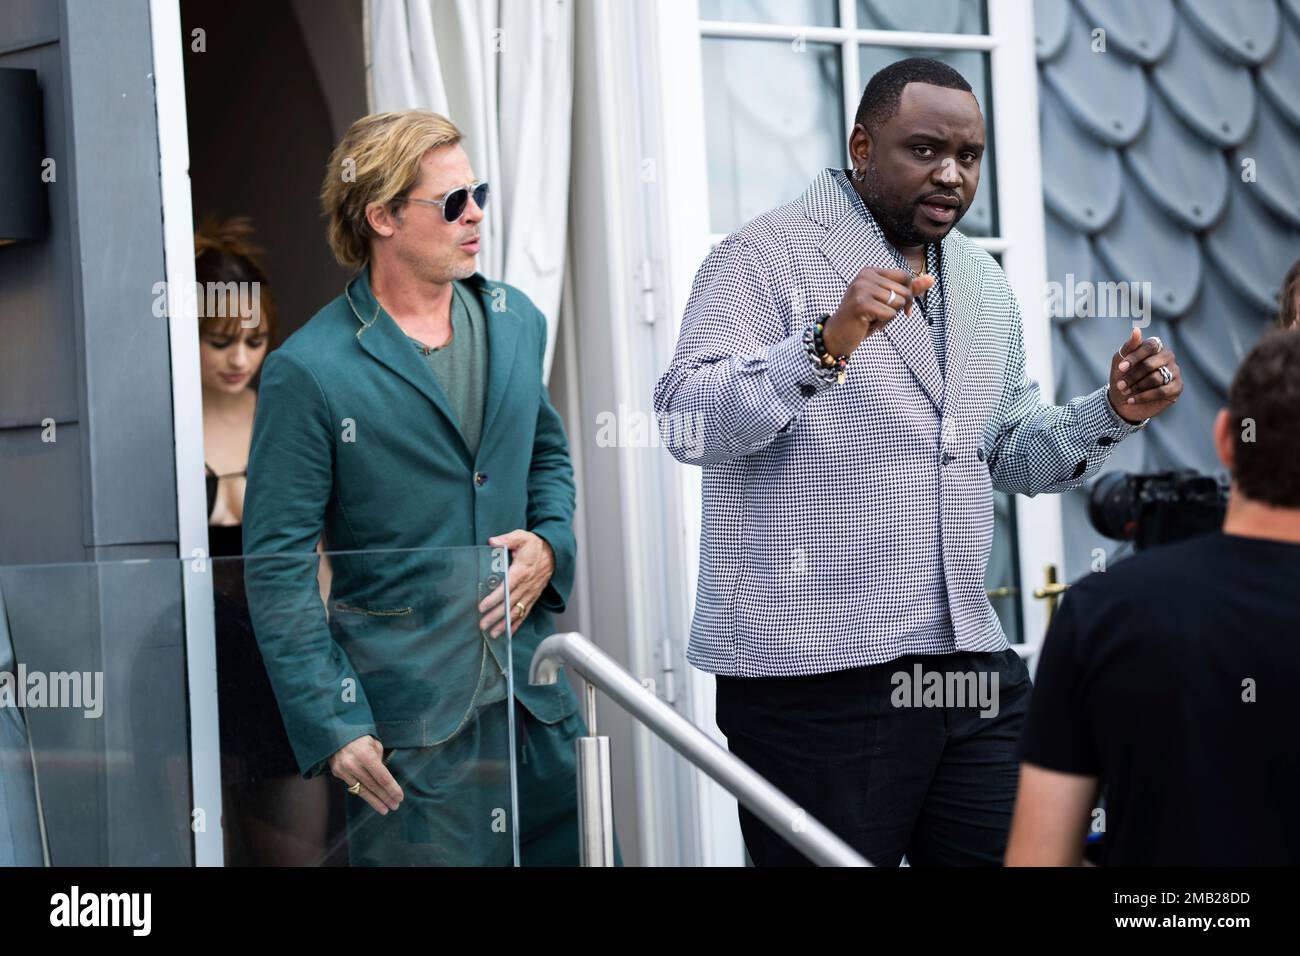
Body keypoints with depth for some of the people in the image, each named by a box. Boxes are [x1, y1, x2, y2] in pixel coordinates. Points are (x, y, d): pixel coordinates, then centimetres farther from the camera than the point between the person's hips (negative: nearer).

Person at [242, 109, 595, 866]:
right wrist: (331, 725, -14)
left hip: (535, 691, 5)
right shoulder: (310, 371, -10)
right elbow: (278, 566, -9)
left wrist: (551, 543, 4)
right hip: (405, 720, -5)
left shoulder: (516, 321, 9)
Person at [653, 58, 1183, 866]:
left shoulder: (984, 283, 17)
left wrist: (1114, 413, 4)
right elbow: (689, 424, -17)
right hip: (813, 675, -6)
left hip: (969, 659, 7)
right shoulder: (770, 256, -5)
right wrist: (826, 345, -31)